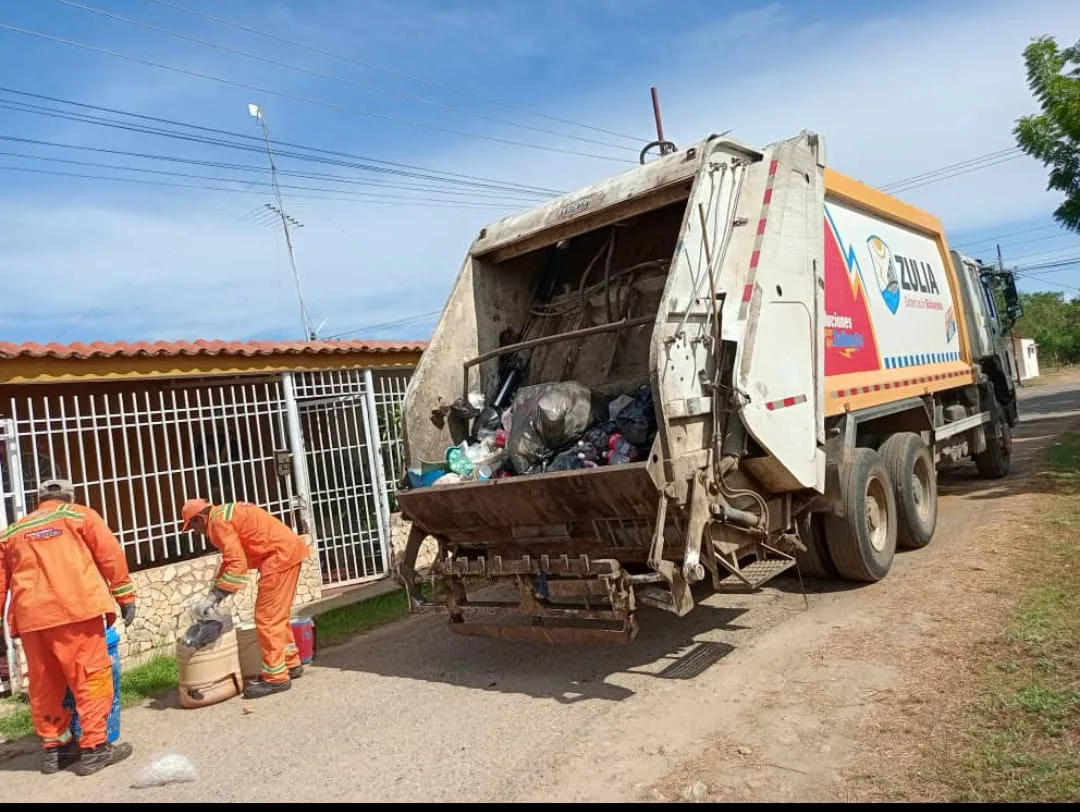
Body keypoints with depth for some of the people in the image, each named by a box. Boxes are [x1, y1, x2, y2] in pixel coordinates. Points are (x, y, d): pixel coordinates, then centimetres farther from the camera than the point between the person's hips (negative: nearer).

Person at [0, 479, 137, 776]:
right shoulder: (81, 514, 12)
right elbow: (111, 556, 3)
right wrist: (125, 597, 6)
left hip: (32, 616, 4)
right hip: (76, 607, -4)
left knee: (44, 685, 15)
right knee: (91, 677, 1)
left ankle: (54, 748, 25)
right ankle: (93, 749, 3)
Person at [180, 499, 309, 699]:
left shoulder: (218, 521, -11)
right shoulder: (224, 514, 19)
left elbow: (236, 564, -19)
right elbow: (231, 559, 24)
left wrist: (213, 597, -13)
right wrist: (214, 595, 19)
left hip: (280, 556, -11)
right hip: (288, 551, 11)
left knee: (266, 618, -5)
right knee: (278, 615, 20)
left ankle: (276, 678, 0)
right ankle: (291, 664, 30)